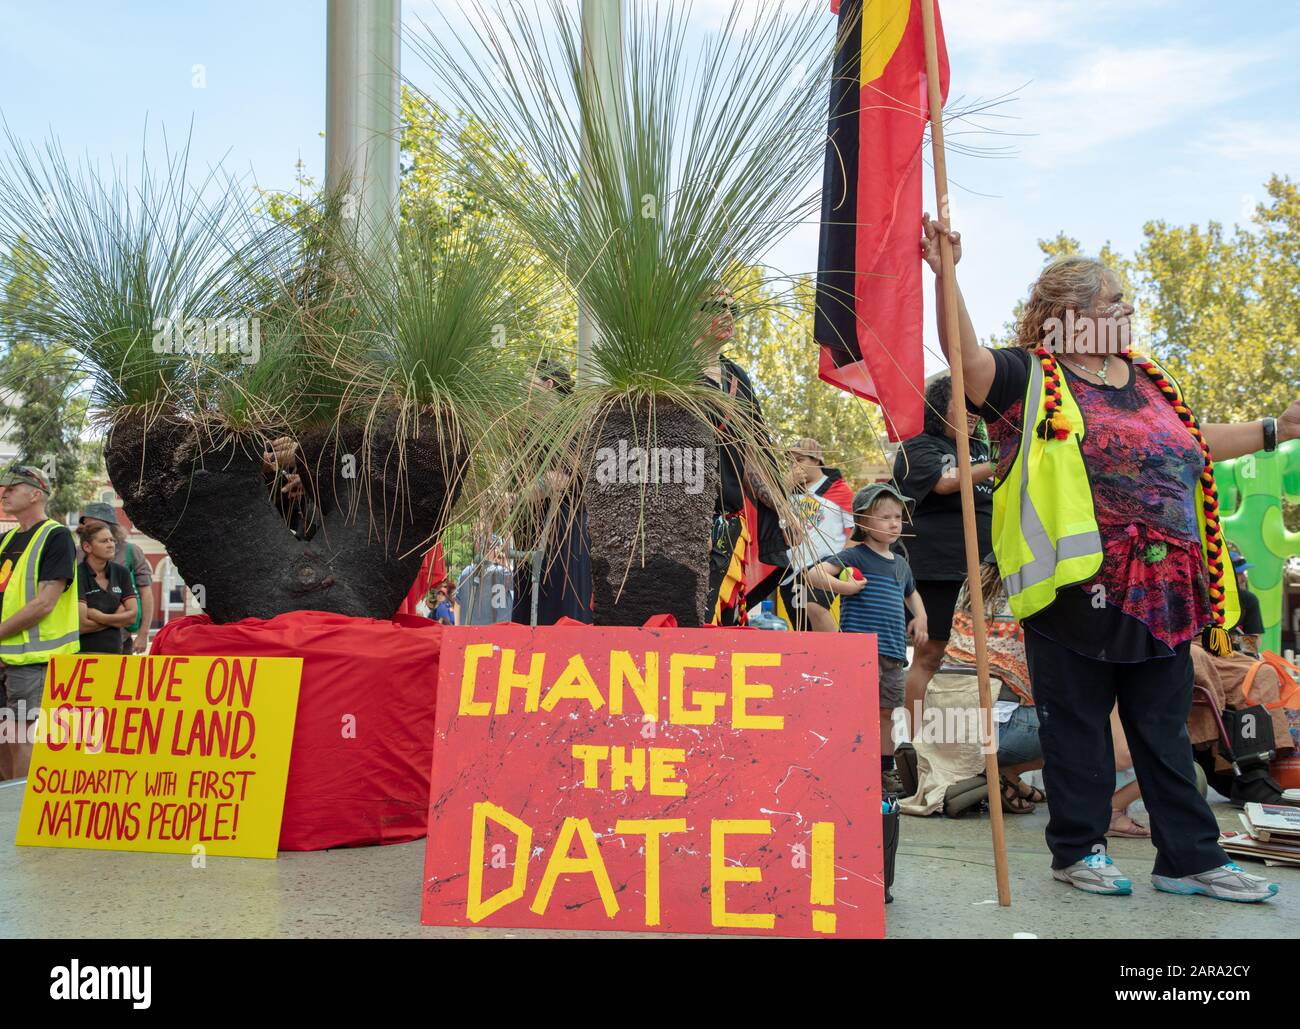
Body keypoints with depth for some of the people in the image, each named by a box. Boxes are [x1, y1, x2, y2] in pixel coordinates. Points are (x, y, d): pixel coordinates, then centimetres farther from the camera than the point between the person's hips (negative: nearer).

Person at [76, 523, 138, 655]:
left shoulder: (121, 573, 9)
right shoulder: (77, 576, -7)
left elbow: (132, 615, 4)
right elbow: (81, 625, -14)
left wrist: (98, 616, -7)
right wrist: (117, 617, -3)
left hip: (114, 650, 5)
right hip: (84, 652, -5)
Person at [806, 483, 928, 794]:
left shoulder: (900, 563, 17)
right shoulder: (855, 556, -5)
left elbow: (911, 593, 36)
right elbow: (814, 574, -16)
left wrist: (920, 617, 19)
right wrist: (844, 587, -27)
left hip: (894, 652, 7)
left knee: (888, 710, 16)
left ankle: (886, 770, 28)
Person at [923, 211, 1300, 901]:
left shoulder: (1147, 382, 18)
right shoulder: (1030, 379, -3)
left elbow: (1195, 445, 31)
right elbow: (964, 353, -21)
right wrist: (945, 274, -31)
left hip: (1162, 595, 6)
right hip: (1075, 588, -6)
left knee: (1165, 729, 13)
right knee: (1077, 726, 6)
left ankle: (1190, 858, 23)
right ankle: (1078, 850, 21)